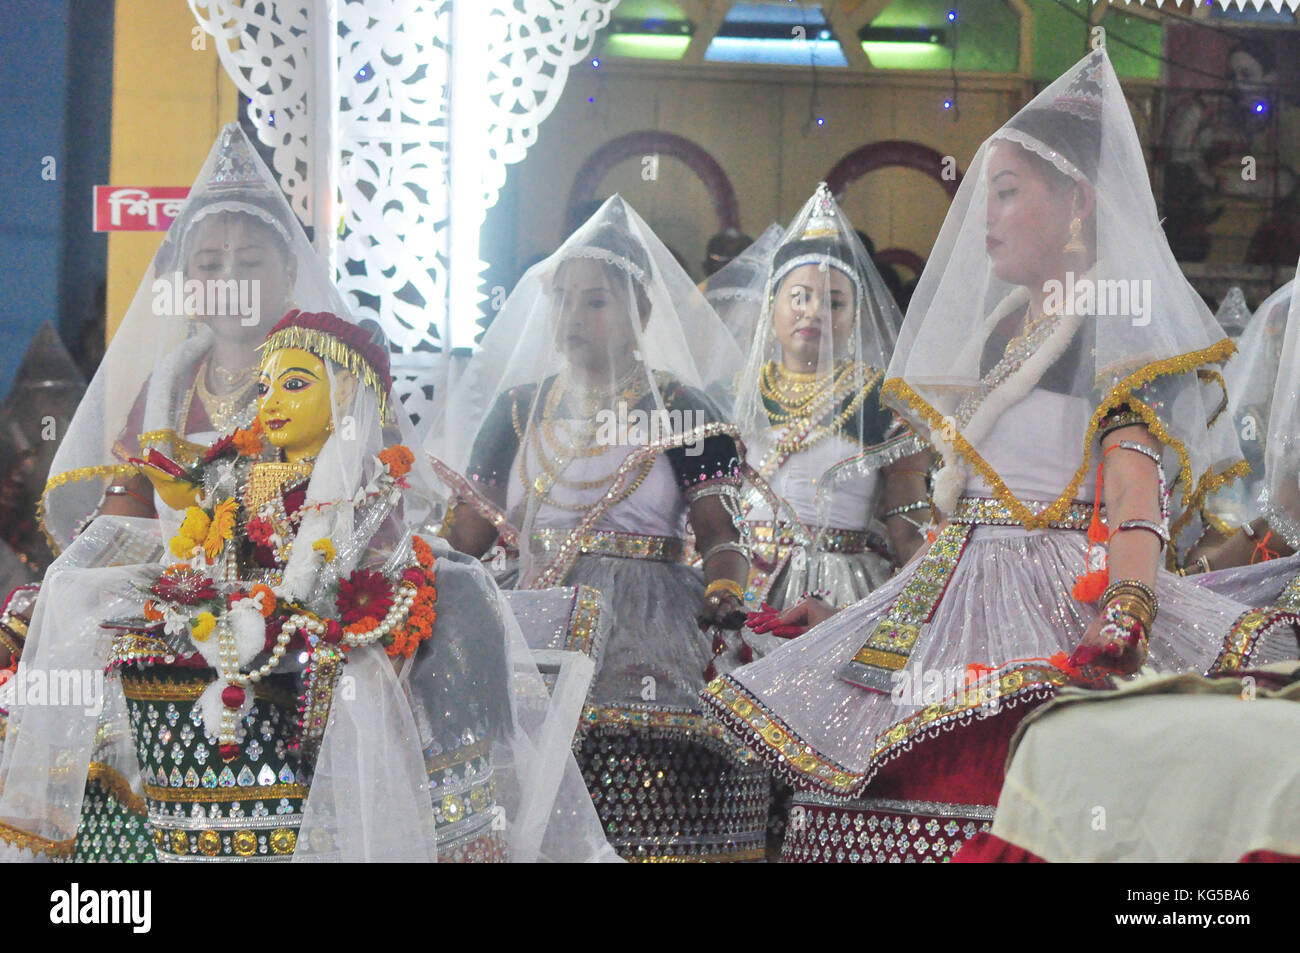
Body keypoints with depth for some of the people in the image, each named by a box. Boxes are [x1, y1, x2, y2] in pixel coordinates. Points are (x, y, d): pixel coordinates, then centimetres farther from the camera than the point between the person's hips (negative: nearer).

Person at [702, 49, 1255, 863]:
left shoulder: (1122, 329, -2)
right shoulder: (1000, 328, 23)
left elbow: (1136, 485, -16)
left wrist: (1125, 615, -31)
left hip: (1059, 600, -7)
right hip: (956, 596, 8)